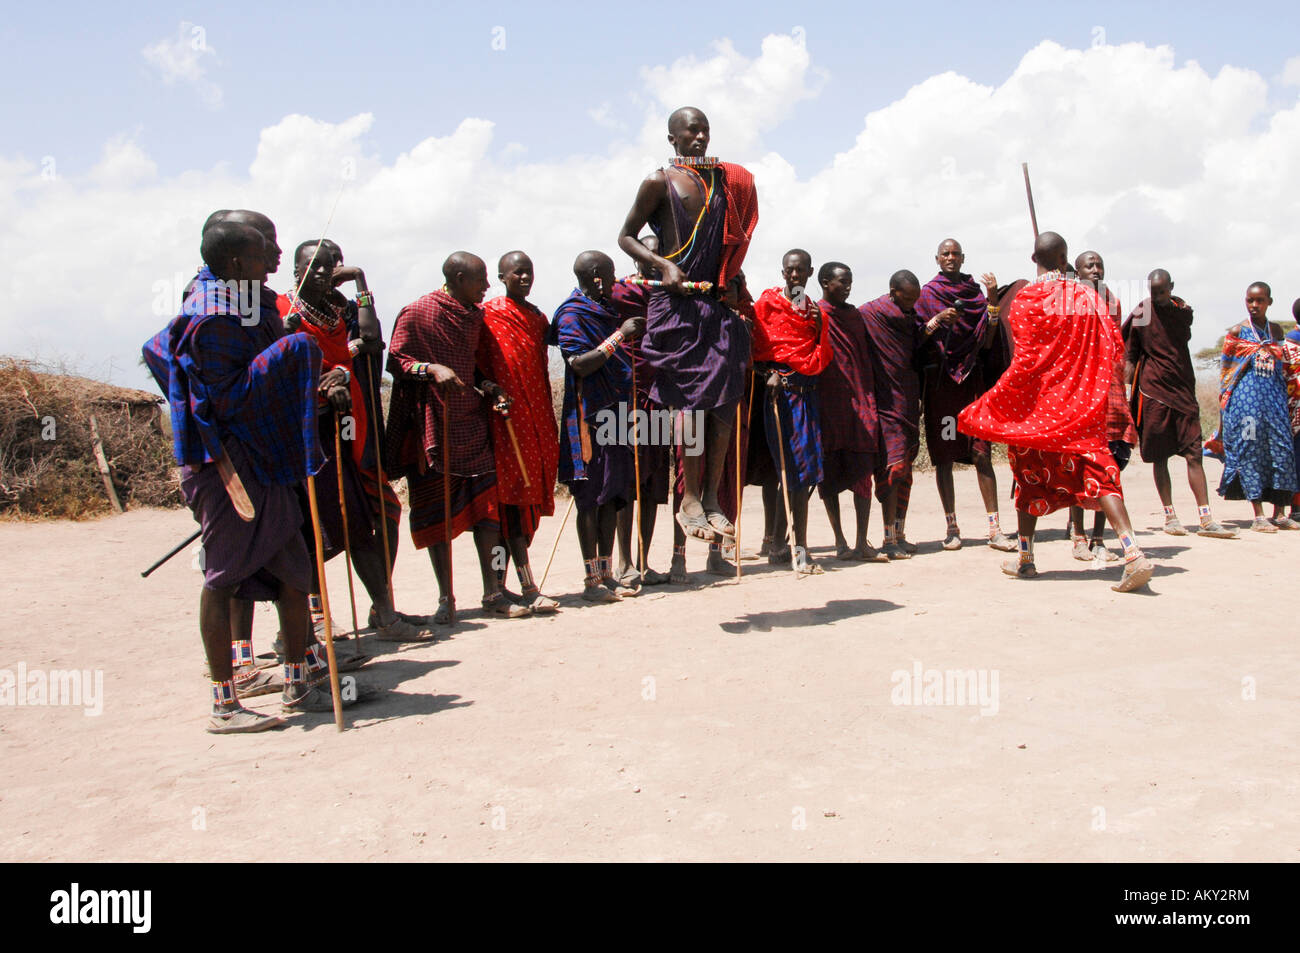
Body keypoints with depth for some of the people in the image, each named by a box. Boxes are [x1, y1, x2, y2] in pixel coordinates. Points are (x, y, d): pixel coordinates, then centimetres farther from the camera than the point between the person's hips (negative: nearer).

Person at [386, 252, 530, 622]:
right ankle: (446, 598, 10)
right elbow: (395, 360, -6)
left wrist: (487, 387, 4)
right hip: (433, 426, -5)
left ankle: (492, 592, 5)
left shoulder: (476, 315, 14)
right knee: (437, 512, 1)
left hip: (471, 421, 5)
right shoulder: (417, 312, -5)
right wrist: (432, 369, -23)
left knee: (486, 504, -1)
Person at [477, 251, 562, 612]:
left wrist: (548, 418, 14)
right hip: (507, 417, -6)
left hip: (538, 417, 7)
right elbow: (477, 365, -4)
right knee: (514, 494, -11)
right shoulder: (488, 315, -1)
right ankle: (528, 589, -14)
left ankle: (498, 583, 18)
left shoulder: (538, 318, 17)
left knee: (530, 496, 7)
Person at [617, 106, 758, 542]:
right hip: (676, 301, -5)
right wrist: (664, 266, -11)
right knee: (693, 396, -8)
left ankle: (711, 496, 7)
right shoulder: (660, 180, 2)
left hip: (717, 300, 5)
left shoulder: (726, 179, 17)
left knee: (725, 396, -2)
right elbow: (626, 237, 3)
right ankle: (690, 500, 0)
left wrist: (734, 277, 13)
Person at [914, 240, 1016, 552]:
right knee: (943, 456, 0)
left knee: (982, 453, -5)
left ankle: (995, 528, -5)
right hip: (939, 380, -1)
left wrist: (993, 300, -7)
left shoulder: (976, 293, 12)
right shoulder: (926, 294, 8)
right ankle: (951, 527, 8)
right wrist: (937, 321, -15)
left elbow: (987, 341, 2)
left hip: (972, 378, 1)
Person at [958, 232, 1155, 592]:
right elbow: (1114, 346, 3)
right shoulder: (1087, 295, 4)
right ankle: (1133, 553, -19)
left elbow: (1025, 361, -14)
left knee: (1030, 478, 13)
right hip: (1082, 407, 2)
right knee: (1097, 473, -2)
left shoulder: (1026, 299, -8)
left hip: (1035, 405, -2)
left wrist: (987, 405, -10)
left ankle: (1025, 559, 22)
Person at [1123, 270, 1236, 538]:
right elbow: (1129, 355, 1)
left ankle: (1206, 519, -4)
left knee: (1194, 455, -3)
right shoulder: (1140, 315, -1)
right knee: (1159, 458, 1)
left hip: (1183, 392, 3)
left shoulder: (1184, 311, 9)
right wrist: (1125, 385, -8)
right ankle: (1170, 516, 11)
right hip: (1152, 392, -3)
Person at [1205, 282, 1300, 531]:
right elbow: (1226, 371, 4)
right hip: (1246, 397, -4)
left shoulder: (1277, 331, 14)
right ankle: (1258, 516, -4)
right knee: (1250, 449, -7)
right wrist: (1226, 400, -4)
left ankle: (1279, 514, 7)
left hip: (1275, 396, 4)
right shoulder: (1236, 332, 3)